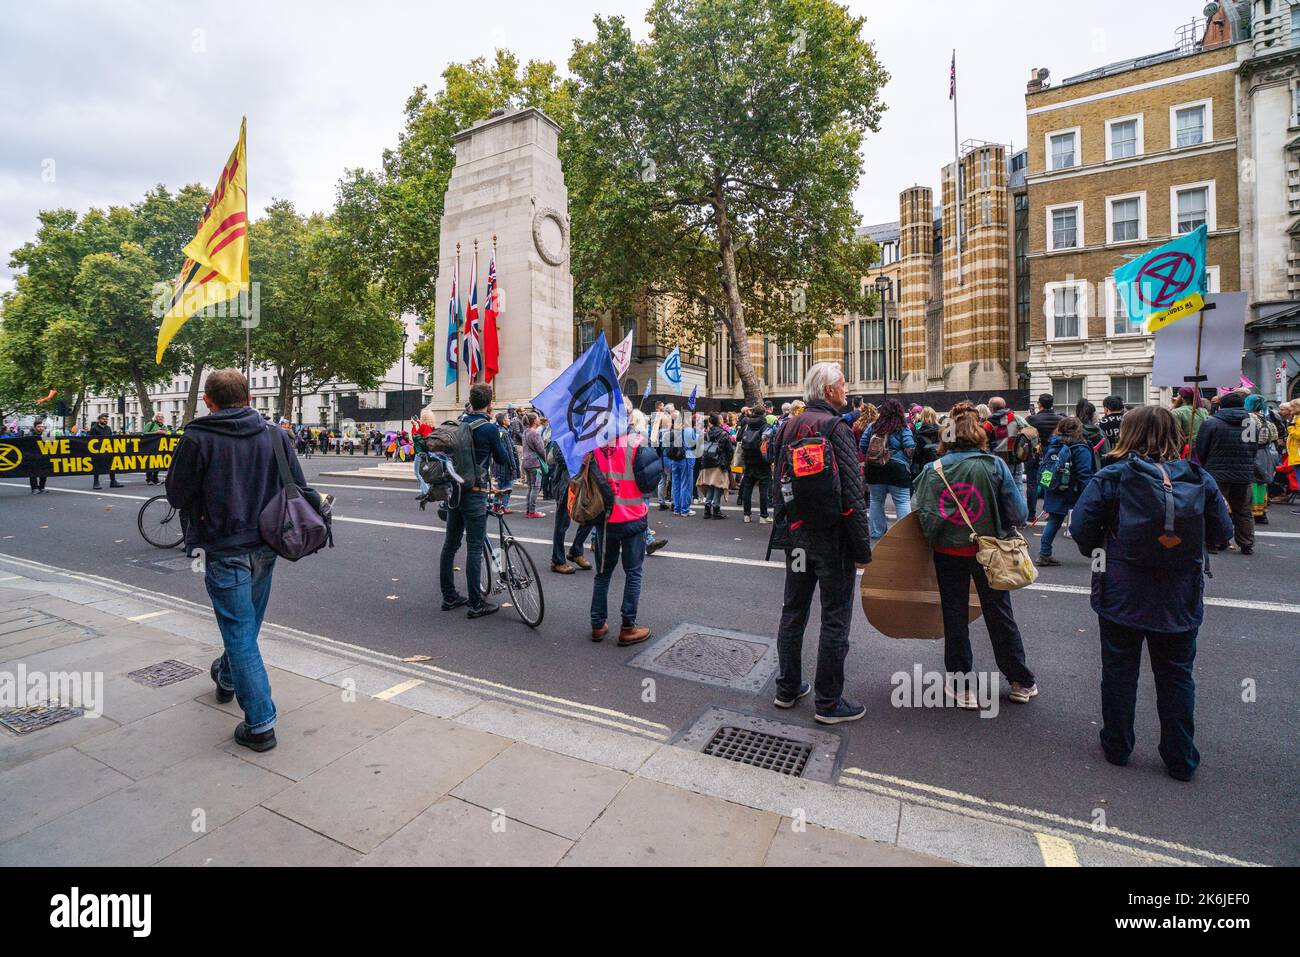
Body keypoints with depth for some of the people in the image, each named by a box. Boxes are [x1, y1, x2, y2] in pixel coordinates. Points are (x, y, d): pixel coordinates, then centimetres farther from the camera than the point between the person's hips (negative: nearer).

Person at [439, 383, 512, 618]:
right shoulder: (489, 428, -12)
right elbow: (502, 459, -2)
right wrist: (506, 443, 15)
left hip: (454, 490, 7)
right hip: (474, 493, -7)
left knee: (451, 543, 13)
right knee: (475, 548, -2)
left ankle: (449, 596, 23)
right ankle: (476, 604, 3)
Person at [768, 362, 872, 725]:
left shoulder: (787, 427, 8)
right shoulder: (836, 428, -15)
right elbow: (852, 495, -19)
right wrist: (863, 548, -13)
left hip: (795, 535, 7)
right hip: (832, 538, -7)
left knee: (793, 611, 17)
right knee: (835, 619, 5)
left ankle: (787, 688, 30)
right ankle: (828, 703, 17)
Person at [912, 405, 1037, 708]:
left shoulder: (932, 470, -9)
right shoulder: (995, 466, -11)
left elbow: (924, 516, -11)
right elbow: (1019, 513, -9)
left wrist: (936, 535, 7)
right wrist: (998, 526, 10)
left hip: (948, 553, 0)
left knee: (954, 617, 12)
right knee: (999, 614, 17)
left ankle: (961, 686, 22)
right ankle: (1021, 682, 34)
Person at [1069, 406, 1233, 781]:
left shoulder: (1111, 477, -13)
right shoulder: (1200, 480, -4)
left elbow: (1080, 527, -15)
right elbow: (1222, 534, 2)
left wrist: (1097, 551, 4)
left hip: (1121, 594, -2)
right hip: (1180, 599, 2)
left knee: (1119, 671, 14)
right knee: (1176, 676, 16)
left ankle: (1116, 747, 28)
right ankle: (1181, 760, 28)